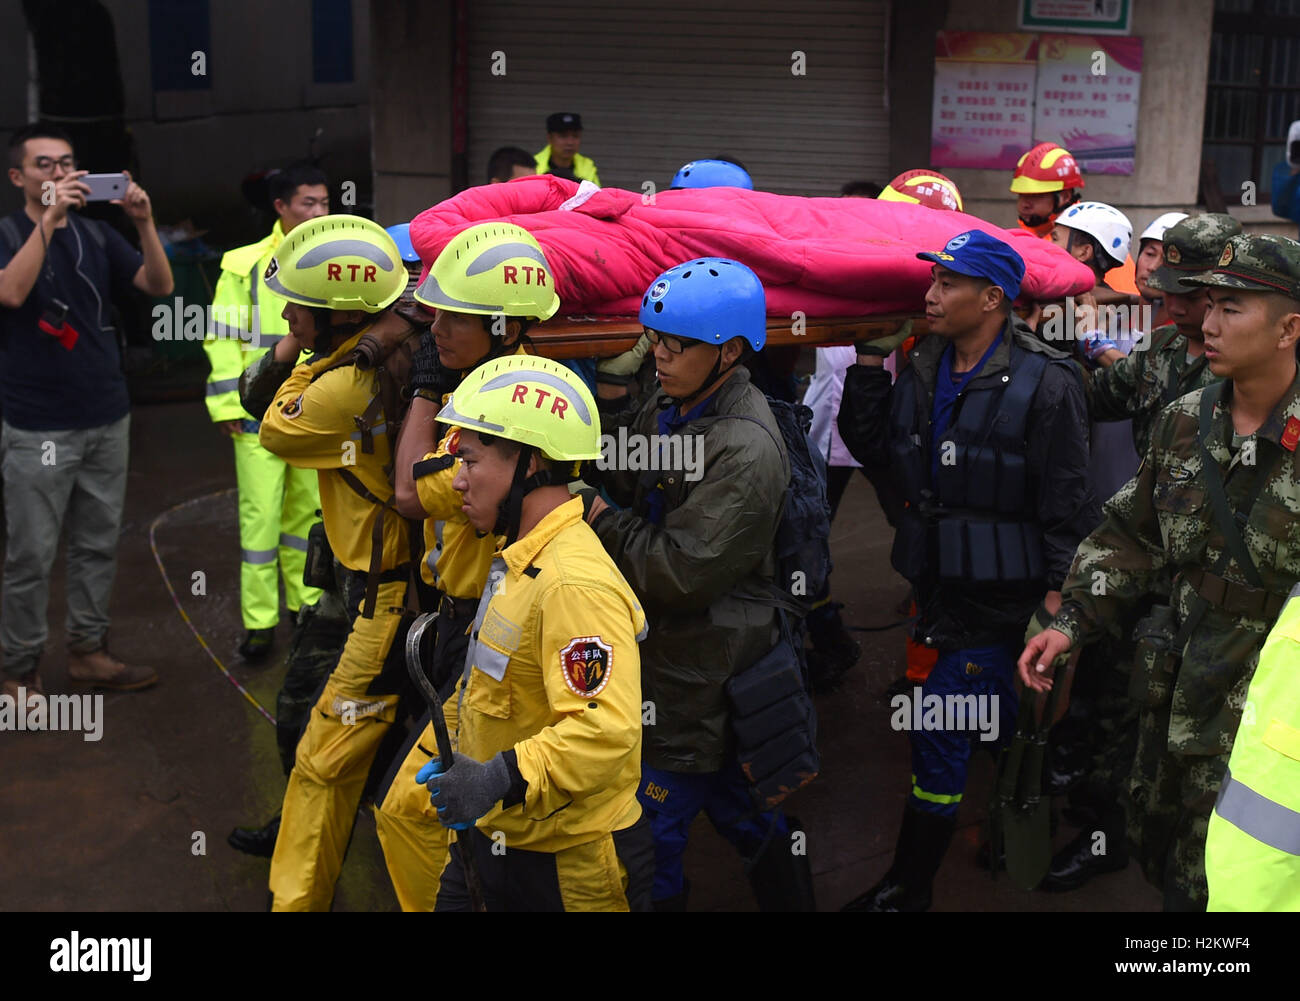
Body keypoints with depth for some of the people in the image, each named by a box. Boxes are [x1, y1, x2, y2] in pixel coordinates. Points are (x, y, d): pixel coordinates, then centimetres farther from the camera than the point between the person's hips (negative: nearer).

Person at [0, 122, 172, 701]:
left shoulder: (96, 236, 10)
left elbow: (159, 286, -1)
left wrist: (144, 222, -16)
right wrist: (49, 218, -25)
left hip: (107, 419, 5)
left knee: (98, 544, 12)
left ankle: (88, 651, 24)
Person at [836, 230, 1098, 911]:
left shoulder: (1045, 385, -14)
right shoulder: (924, 371, 7)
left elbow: (1065, 504, -13)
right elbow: (873, 447, 10)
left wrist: (1057, 599, -14)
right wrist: (869, 361, 3)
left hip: (998, 596, -7)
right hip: (938, 580, 7)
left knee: (941, 733, -5)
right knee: (995, 725, 23)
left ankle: (909, 887, 7)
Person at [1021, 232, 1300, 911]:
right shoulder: (1183, 422, 3)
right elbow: (1132, 534, 11)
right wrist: (1072, 621, 1)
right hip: (1178, 690, 6)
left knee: (1206, 885, 5)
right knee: (1153, 842, 21)